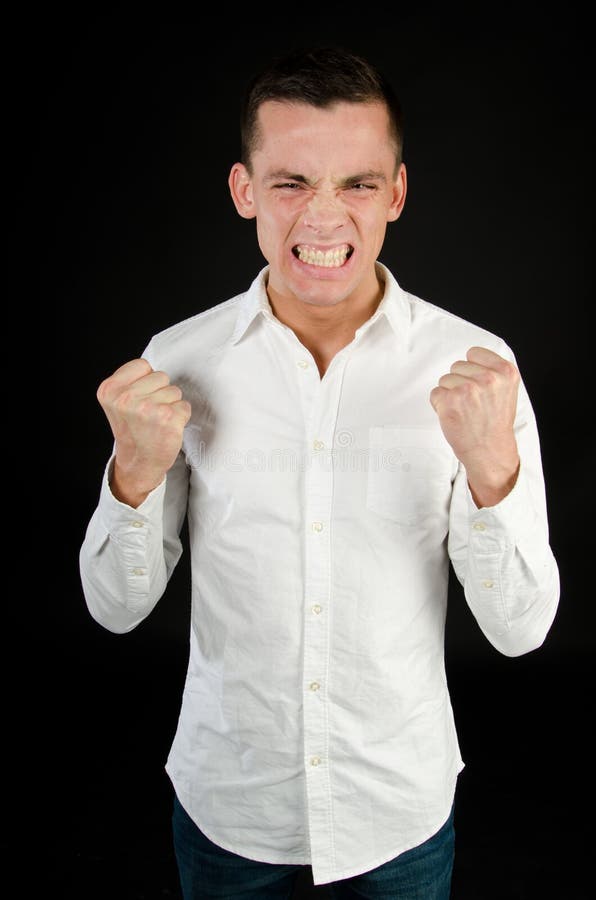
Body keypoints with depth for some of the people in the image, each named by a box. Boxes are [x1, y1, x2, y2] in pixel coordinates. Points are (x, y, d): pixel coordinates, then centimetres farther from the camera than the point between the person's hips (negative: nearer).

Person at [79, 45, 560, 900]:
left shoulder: (475, 366, -15)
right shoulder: (179, 360, -12)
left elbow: (522, 629, -12)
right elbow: (117, 607, -5)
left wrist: (493, 468, -29)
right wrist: (137, 473, -23)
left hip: (403, 805, 0)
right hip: (225, 801, 1)